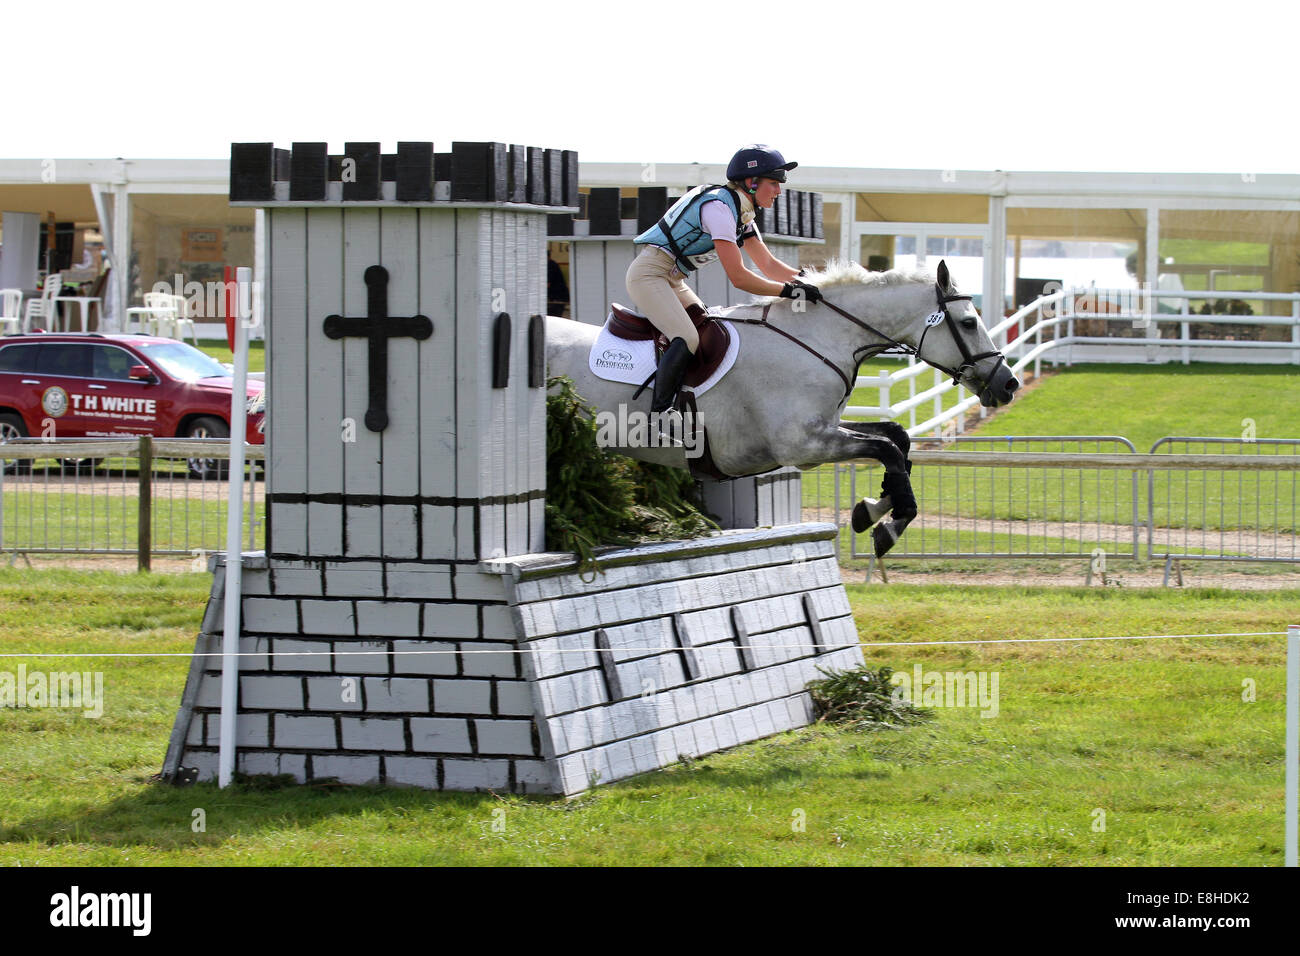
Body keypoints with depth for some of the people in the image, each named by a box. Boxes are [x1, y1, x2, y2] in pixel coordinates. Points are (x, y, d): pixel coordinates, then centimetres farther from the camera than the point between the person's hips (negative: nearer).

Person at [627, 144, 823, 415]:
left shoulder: (742, 212, 9)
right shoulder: (719, 207, -22)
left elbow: (768, 265, 12)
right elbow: (738, 277, -25)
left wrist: (808, 280, -2)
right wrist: (788, 290, -20)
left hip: (671, 280, 11)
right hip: (648, 275, -11)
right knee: (687, 340, -25)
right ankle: (658, 416, -24)